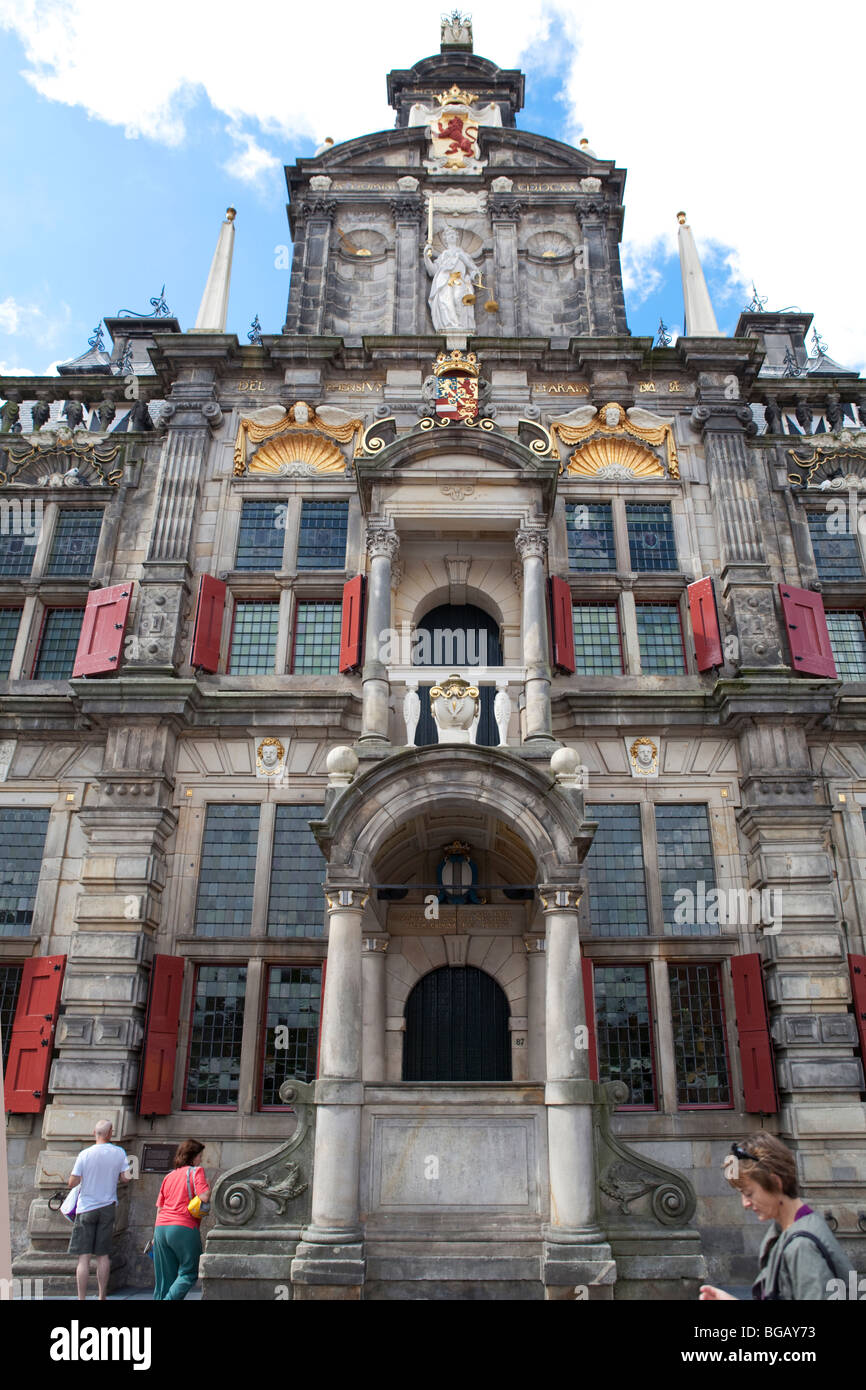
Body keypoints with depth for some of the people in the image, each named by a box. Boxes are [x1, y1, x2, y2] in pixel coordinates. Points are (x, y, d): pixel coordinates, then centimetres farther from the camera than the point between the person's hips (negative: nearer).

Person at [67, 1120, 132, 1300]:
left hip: (86, 1208, -2)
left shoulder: (84, 1154, -9)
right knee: (103, 1255, 11)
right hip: (108, 1207, 2)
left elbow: (72, 1183, -8)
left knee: (84, 1256, 1)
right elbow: (126, 1177, -1)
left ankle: (81, 1297, -2)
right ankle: (102, 1297, 15)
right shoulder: (119, 1152, -3)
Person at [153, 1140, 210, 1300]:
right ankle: (170, 1299, -14)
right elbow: (204, 1197, -14)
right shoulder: (196, 1171, -1)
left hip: (161, 1227, 6)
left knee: (165, 1278, 12)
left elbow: (159, 1207, 19)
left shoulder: (169, 1176, 18)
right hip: (183, 1227, -6)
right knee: (189, 1273, 4)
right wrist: (210, 1188, 7)